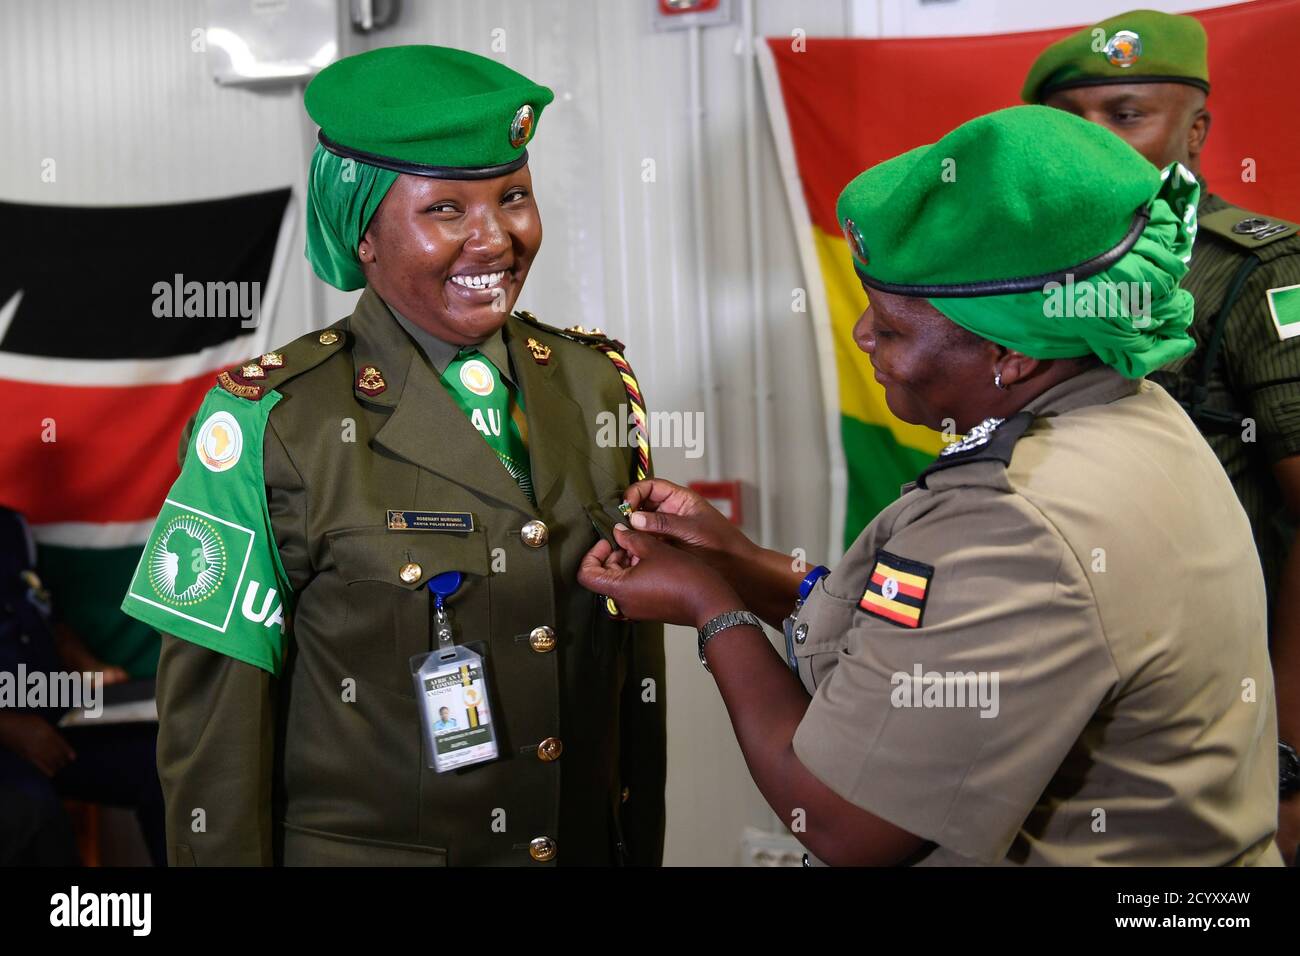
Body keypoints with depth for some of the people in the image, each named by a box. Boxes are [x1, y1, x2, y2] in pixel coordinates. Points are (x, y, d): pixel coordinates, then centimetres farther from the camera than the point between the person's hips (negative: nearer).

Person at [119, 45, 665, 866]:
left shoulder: (597, 386, -3)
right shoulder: (274, 421, -15)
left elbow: (640, 661, 3)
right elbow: (217, 716, -12)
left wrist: (644, 849, 5)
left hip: (588, 845, 4)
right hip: (360, 846, -4)